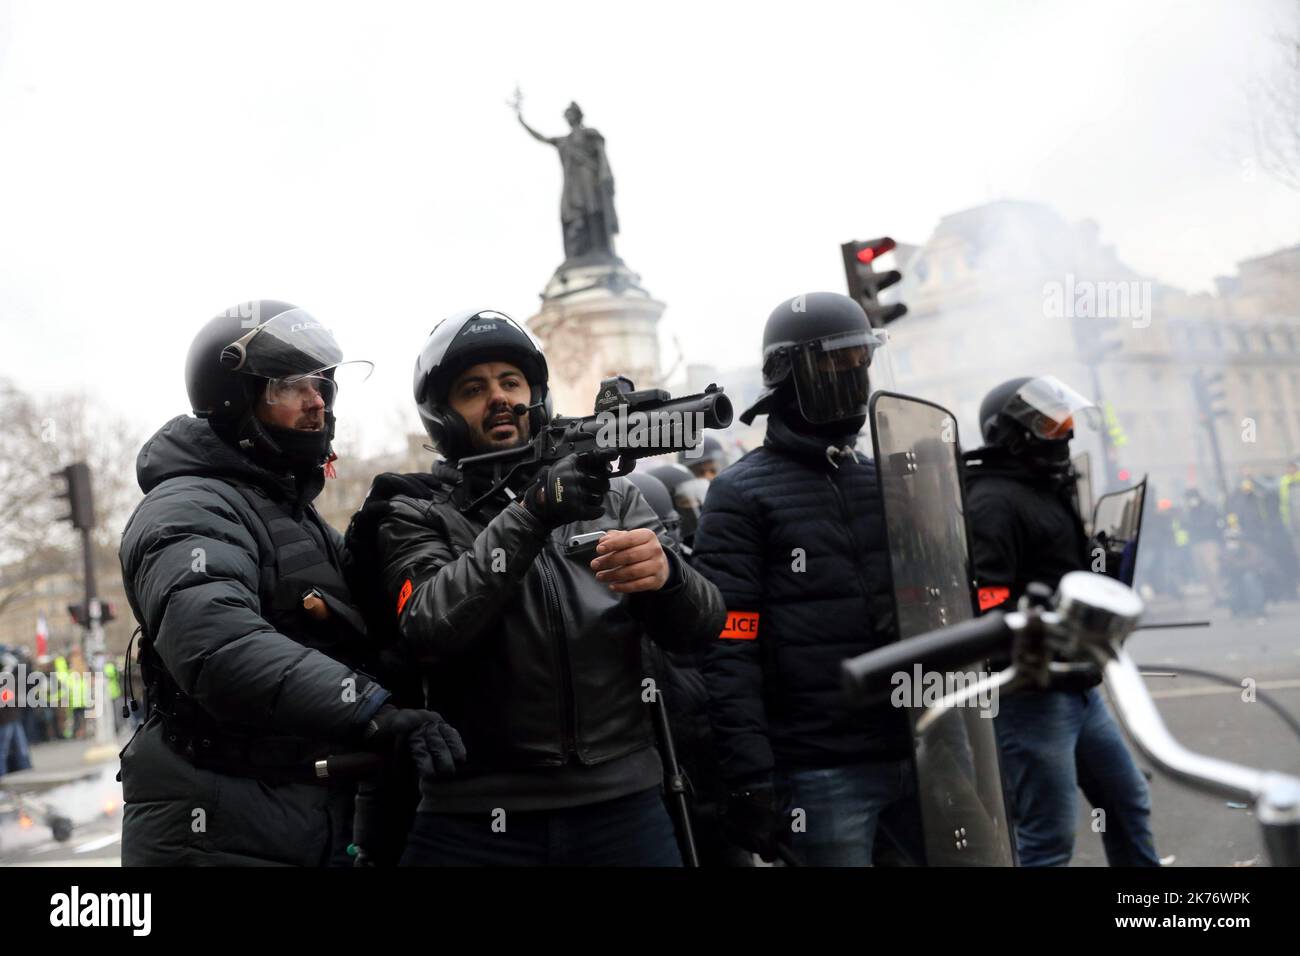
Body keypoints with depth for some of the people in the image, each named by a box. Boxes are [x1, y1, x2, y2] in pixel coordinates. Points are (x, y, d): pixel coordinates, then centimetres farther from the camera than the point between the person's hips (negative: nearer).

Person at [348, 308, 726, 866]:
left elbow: (697, 628, 0)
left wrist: (665, 572, -23)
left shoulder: (612, 498, 8)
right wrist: (531, 513, -26)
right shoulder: (416, 517, 3)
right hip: (477, 822, -2)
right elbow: (429, 628, -16)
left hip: (622, 807, 2)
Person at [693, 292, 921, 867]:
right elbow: (730, 654, -12)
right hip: (822, 774, -6)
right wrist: (749, 777, -17)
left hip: (916, 755, 6)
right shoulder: (741, 495, -5)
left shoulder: (885, 479, 13)